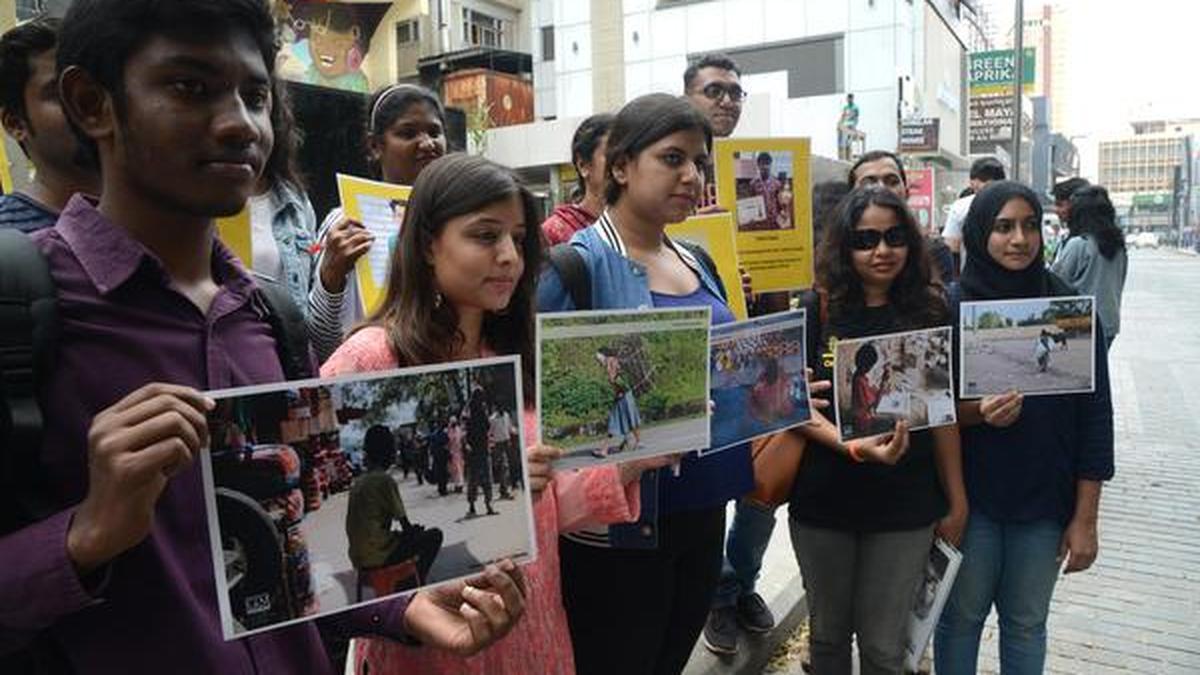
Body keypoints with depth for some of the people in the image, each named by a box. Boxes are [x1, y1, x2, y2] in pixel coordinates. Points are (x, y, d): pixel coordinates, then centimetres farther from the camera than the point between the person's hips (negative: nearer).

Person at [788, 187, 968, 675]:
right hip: (824, 501, 0)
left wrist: (956, 501, 5)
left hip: (905, 505, 1)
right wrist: (852, 446, -24)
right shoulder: (817, 312, -5)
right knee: (827, 635, 17)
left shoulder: (931, 313, 0)